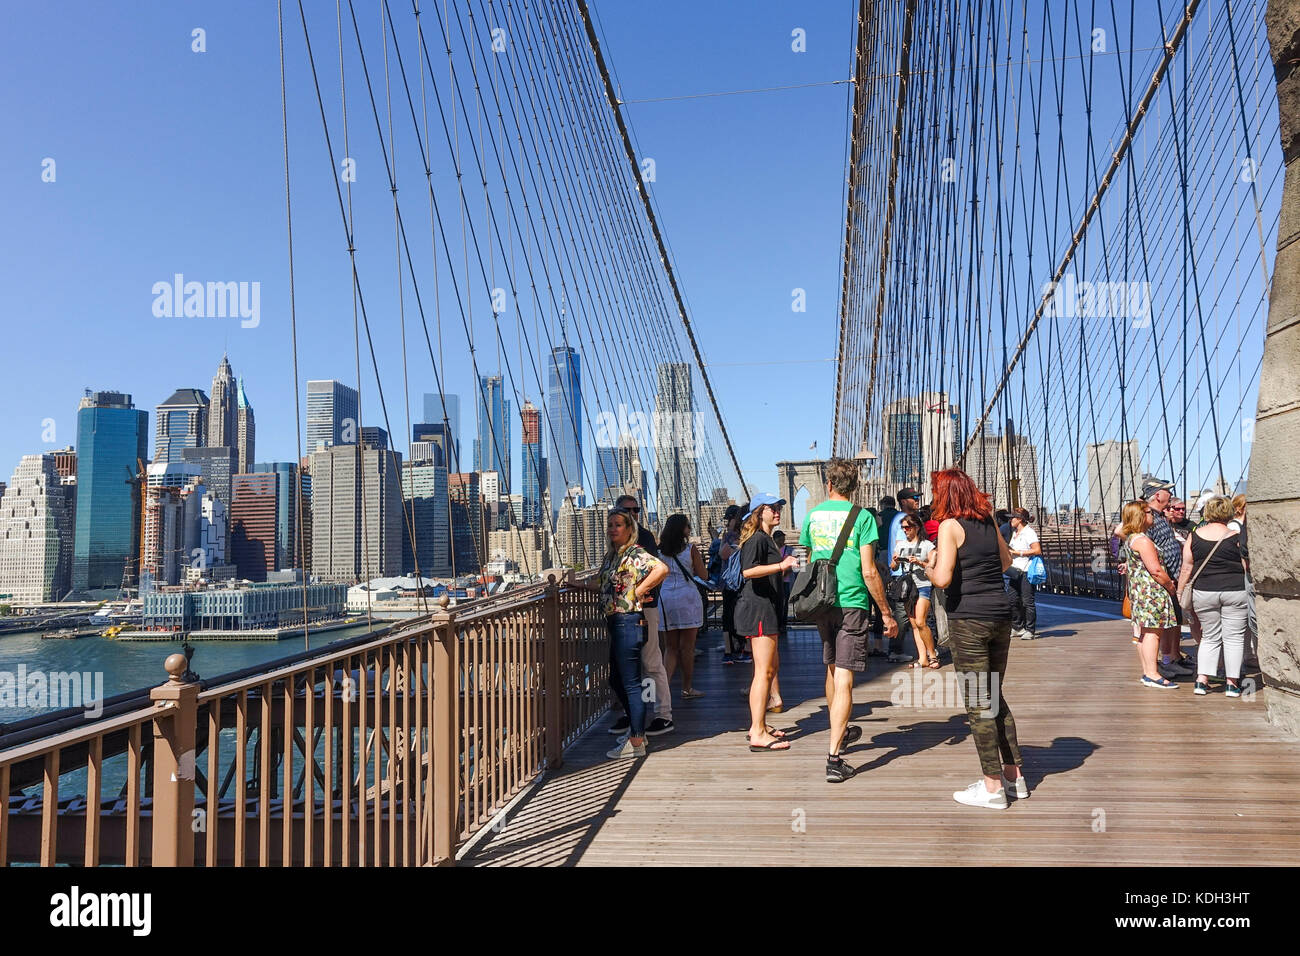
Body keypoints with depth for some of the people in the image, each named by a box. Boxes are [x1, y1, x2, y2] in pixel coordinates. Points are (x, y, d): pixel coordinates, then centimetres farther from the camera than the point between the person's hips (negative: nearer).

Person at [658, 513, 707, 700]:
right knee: (687, 646, 5)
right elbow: (702, 575, 0)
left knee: (670, 647, 10)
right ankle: (687, 689, 14)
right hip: (687, 597, -4)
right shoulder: (691, 549, -4)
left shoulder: (660, 550, 6)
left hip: (666, 598, 4)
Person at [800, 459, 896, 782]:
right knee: (844, 679, -5)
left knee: (832, 669, 22)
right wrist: (886, 613, -2)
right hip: (852, 604, -5)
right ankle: (833, 758, -8)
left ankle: (840, 732, 41)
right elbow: (869, 572, -10)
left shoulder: (813, 515, 7)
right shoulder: (862, 517, -7)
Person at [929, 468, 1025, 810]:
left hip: (969, 619, -7)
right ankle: (1014, 775, 25)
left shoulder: (950, 525, -11)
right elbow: (1006, 561, 24)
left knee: (978, 703, 2)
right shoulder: (988, 521, 10)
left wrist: (929, 568, 1)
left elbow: (943, 578, -18)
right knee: (995, 697, 19)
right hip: (1000, 615, 7)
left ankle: (993, 786, 9)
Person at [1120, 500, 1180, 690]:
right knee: (1153, 631, -10)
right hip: (1151, 590, -10)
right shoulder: (1143, 540, -17)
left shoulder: (1130, 537, 12)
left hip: (1139, 589, 10)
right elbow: (1155, 569, -19)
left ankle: (1147, 672, 18)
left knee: (1145, 631, 12)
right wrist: (1170, 585, -7)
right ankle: (1152, 675, -11)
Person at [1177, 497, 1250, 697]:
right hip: (1235, 591, -2)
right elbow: (1246, 568, 1)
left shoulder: (1194, 536, 0)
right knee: (1234, 638, 8)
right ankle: (1232, 683, 9)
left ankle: (1201, 680, 5)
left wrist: (1179, 592, 11)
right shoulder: (1236, 537, -5)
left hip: (1204, 592, 2)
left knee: (1209, 637, 12)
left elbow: (1186, 569, 2)